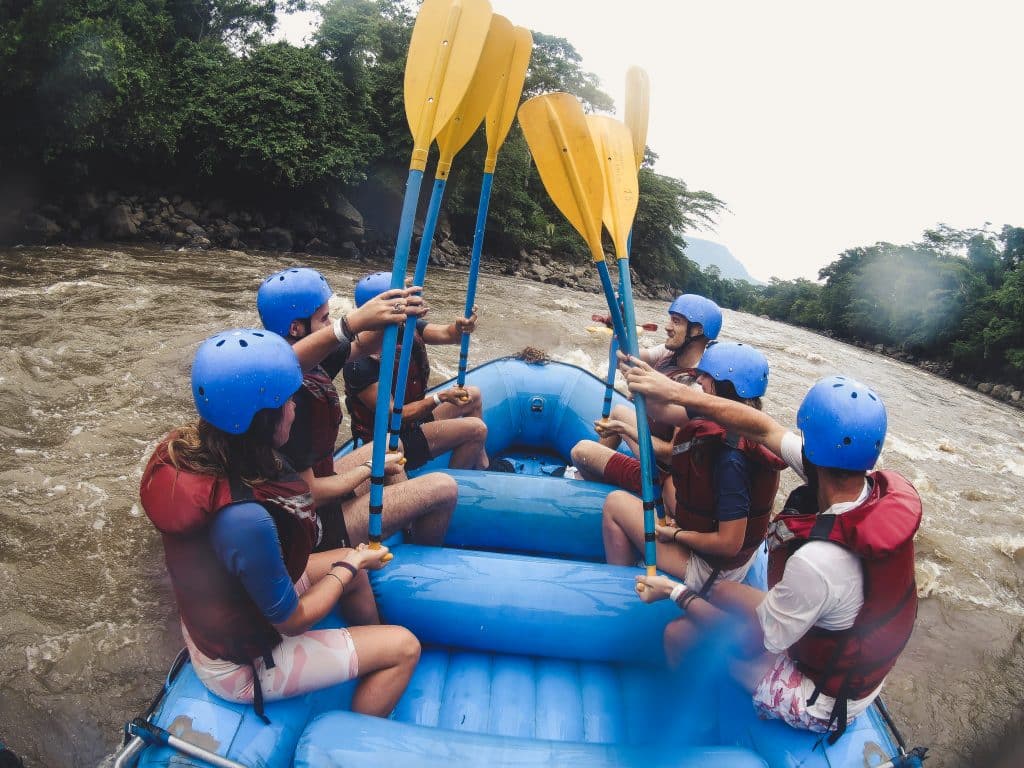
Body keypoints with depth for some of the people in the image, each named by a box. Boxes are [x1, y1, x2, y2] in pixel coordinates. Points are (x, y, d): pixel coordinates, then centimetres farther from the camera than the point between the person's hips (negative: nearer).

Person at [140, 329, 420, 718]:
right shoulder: (245, 519, -41)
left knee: (351, 566, 20)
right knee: (404, 647, 2)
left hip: (206, 621, 8)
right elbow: (293, 621, -24)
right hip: (241, 666, -8)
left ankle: (374, 662, 44)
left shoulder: (180, 448, -18)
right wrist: (351, 565, -8)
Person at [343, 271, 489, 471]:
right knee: (476, 429, -15)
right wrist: (439, 398, -32)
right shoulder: (360, 363, -29)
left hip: (413, 419, 9)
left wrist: (460, 327, -41)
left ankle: (482, 466, 26)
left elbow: (446, 333, -18)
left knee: (474, 395, 14)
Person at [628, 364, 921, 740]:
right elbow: (764, 428, -14)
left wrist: (677, 593, -11)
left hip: (821, 702, -7)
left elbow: (762, 639, -24)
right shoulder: (880, 488, -19)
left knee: (679, 633, 0)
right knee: (722, 591, 17)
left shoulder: (819, 559, -41)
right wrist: (677, 392, -13)